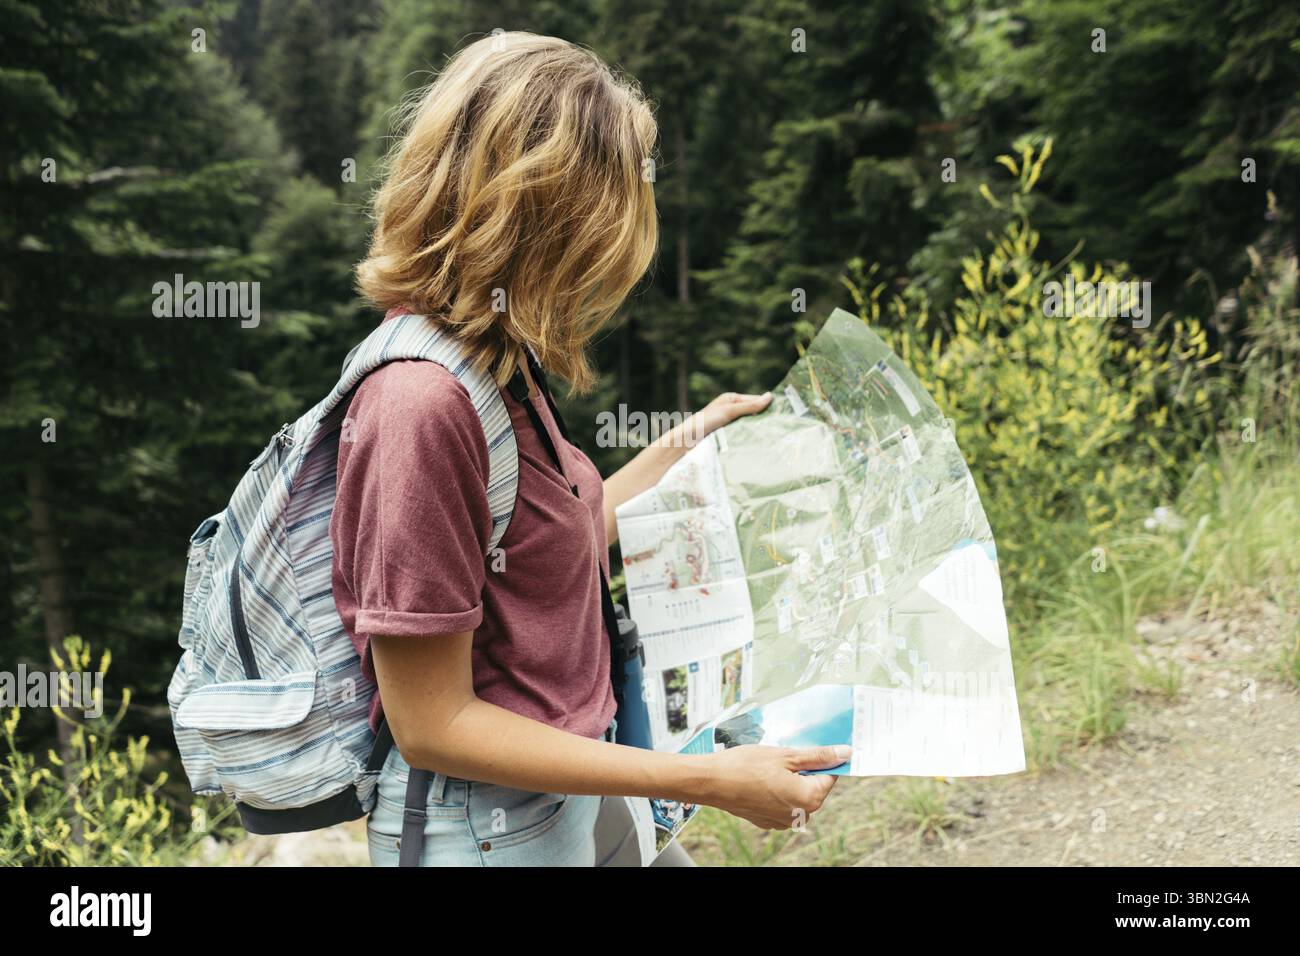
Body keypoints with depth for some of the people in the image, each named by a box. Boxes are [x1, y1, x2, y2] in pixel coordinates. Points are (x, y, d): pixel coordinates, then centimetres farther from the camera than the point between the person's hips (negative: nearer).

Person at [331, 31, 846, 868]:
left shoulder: (491, 364, 1)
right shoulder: (422, 403, -26)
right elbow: (431, 724, -24)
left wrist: (685, 443, 13)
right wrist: (708, 782, -23)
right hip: (489, 827, -8)